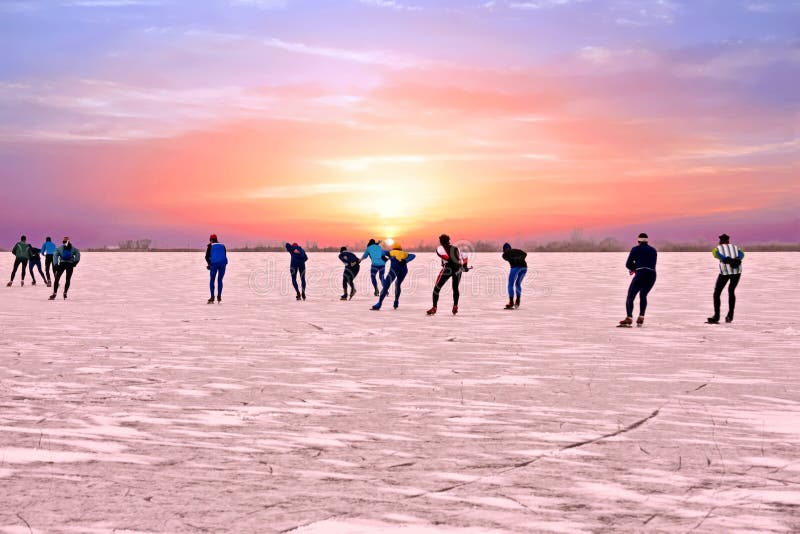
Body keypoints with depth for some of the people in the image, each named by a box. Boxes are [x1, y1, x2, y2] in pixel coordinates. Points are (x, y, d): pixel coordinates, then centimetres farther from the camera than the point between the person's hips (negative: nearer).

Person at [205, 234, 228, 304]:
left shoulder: (210, 246, 12)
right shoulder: (222, 246, 22)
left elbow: (207, 256, 8)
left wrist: (209, 264, 25)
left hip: (214, 263, -3)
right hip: (223, 263, 3)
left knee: (212, 280, 10)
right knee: (220, 280, 15)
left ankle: (212, 297, 2)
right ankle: (219, 296, 7)